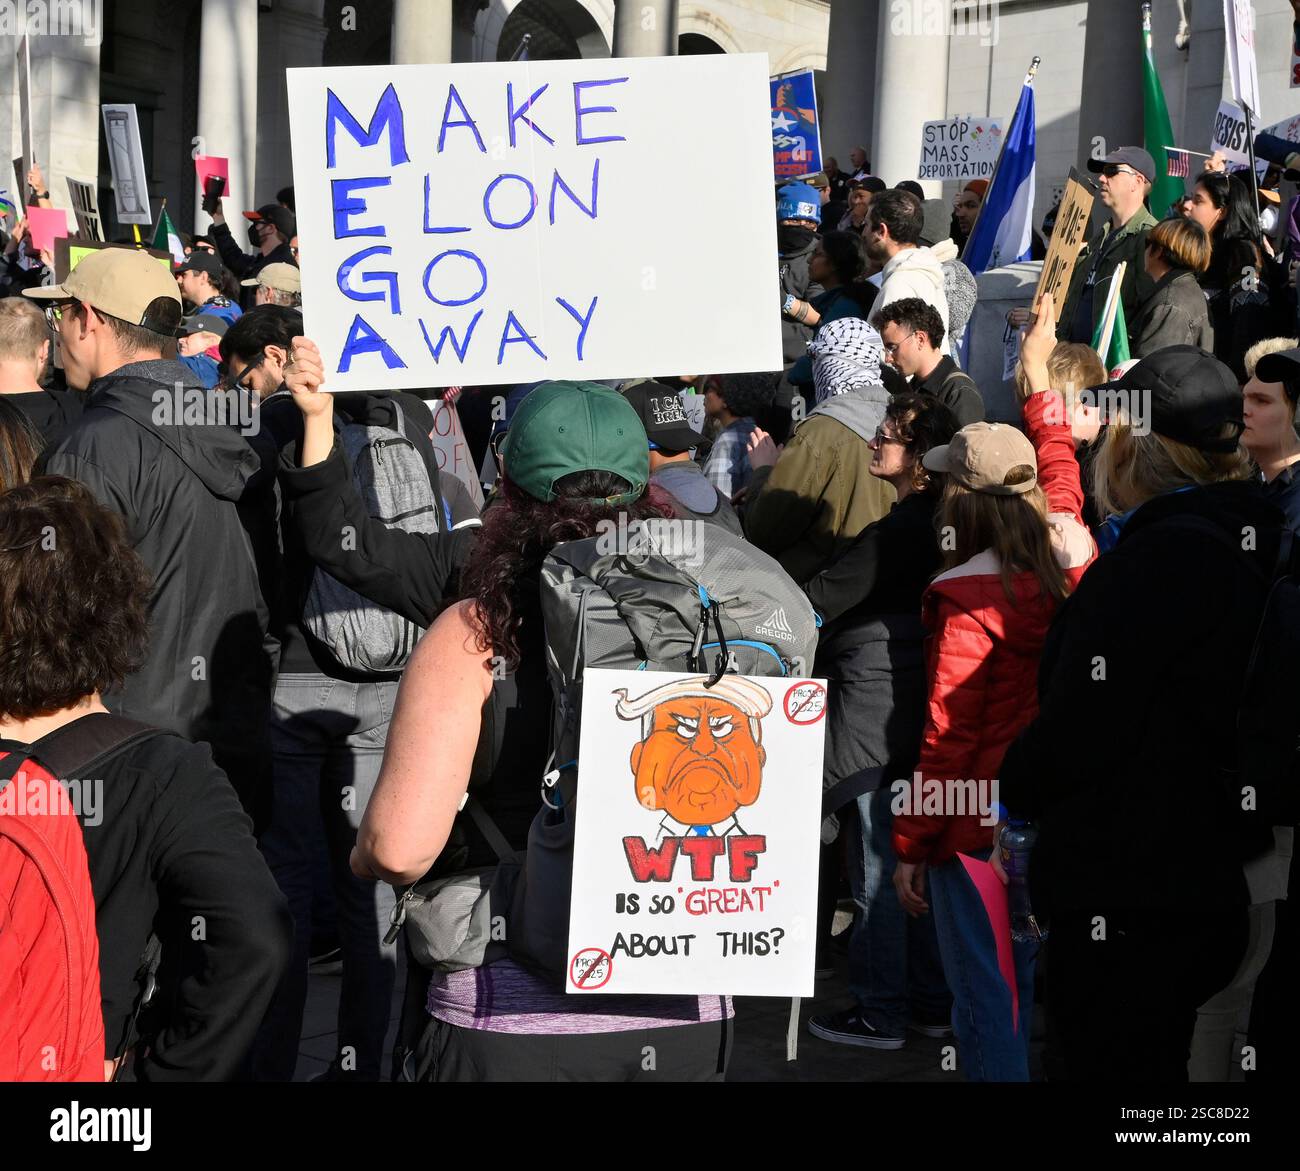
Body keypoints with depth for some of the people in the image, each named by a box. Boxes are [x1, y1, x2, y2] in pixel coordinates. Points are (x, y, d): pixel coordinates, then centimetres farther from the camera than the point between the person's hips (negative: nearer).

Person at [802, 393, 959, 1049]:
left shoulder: (896, 533, -19)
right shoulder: (934, 526, 9)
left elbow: (817, 600, -18)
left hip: (876, 720, -9)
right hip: (921, 717, 9)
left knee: (877, 872, 0)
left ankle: (880, 1014, 9)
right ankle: (932, 1004, 23)